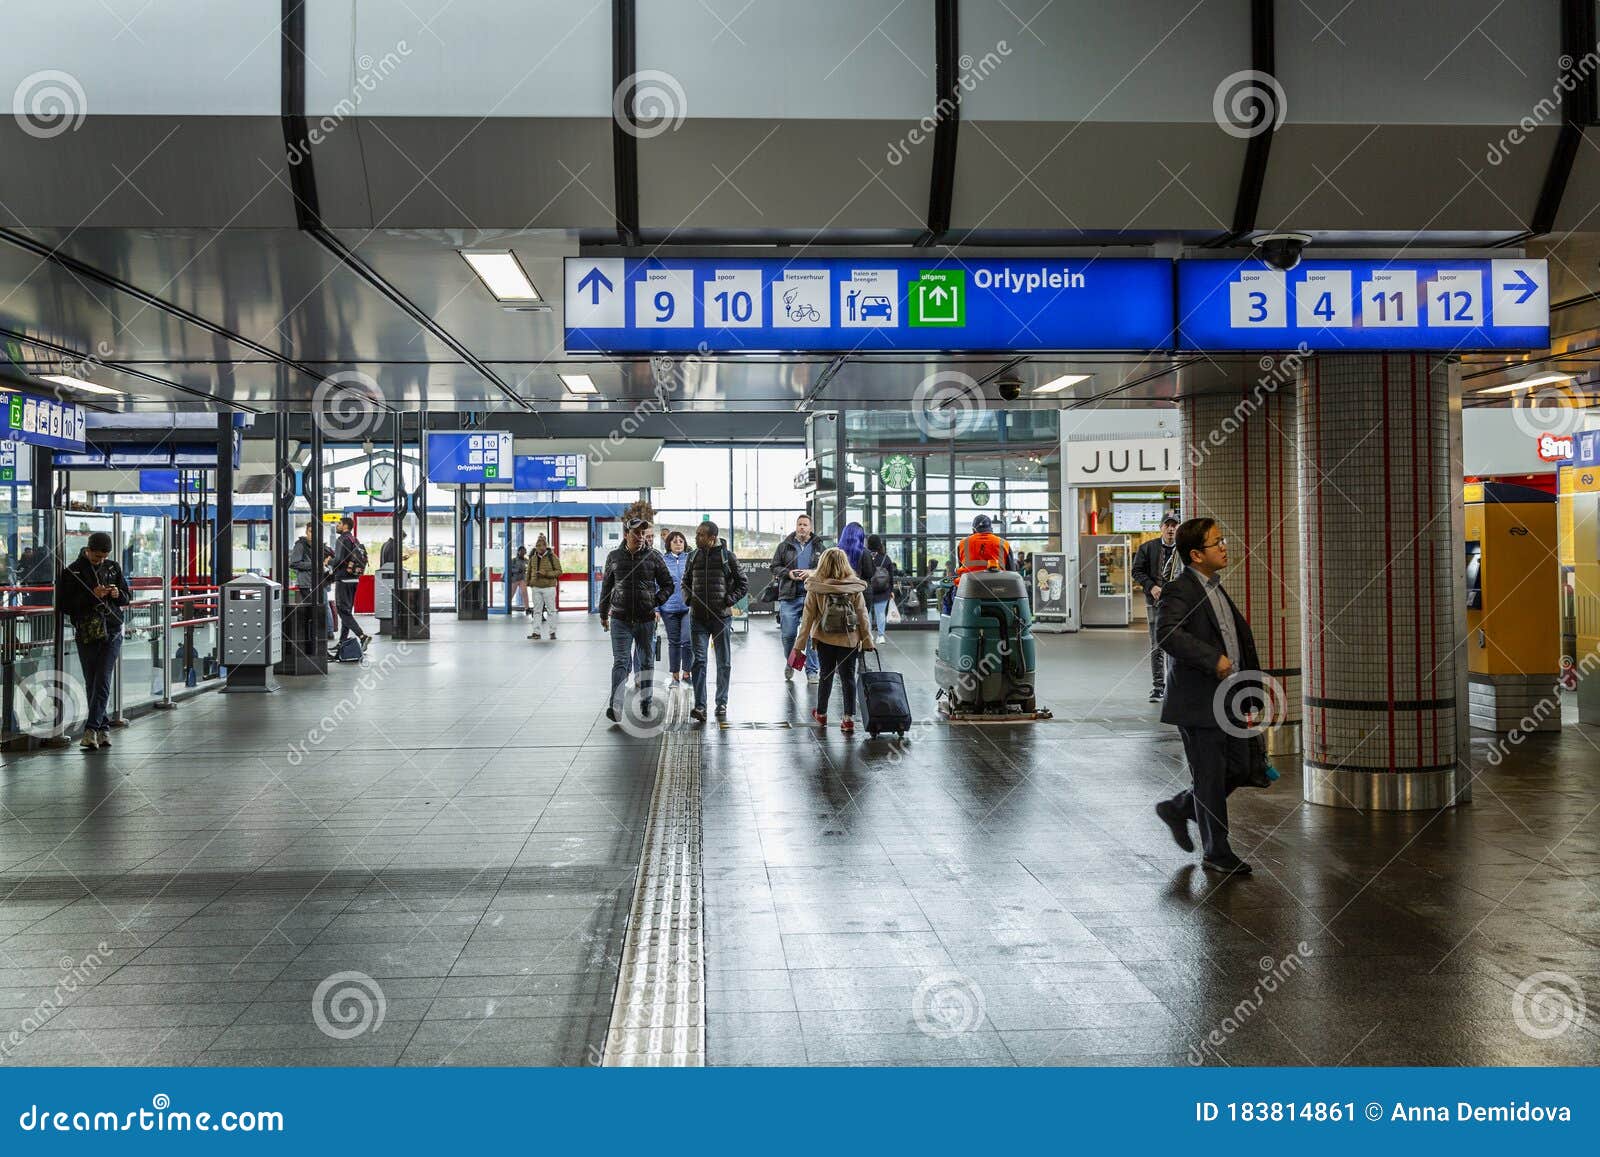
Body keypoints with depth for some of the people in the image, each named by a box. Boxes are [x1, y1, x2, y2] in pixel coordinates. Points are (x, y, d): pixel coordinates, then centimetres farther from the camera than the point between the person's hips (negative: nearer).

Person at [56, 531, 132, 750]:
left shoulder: (113, 568, 8)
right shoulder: (72, 572, -2)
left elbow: (127, 598, 15)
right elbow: (64, 605, -8)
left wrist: (118, 594, -7)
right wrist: (91, 596, -18)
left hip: (112, 633, 1)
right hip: (86, 635, -1)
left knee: (103, 683, -10)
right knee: (91, 684, 4)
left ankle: (91, 729, -13)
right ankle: (103, 728, 13)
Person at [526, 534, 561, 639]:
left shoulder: (552, 557, -6)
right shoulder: (532, 558, 6)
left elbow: (559, 571, -7)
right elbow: (529, 572, 18)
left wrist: (546, 574, -18)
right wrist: (528, 583, 15)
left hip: (549, 587, -4)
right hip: (536, 588, 4)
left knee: (551, 610, 2)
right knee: (537, 610, 5)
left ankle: (552, 632, 9)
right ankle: (536, 632, 8)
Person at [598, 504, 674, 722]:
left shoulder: (653, 556, 0)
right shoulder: (614, 557, 3)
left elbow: (668, 584, 7)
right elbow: (606, 586, 14)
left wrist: (655, 602, -6)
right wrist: (603, 614, 18)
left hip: (646, 620, 1)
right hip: (620, 619, -1)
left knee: (646, 663, 12)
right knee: (621, 661, -10)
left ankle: (645, 704, 25)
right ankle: (614, 705, -17)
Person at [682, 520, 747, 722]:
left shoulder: (727, 556, -3)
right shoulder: (693, 556, 6)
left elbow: (743, 584, 4)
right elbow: (685, 581, 21)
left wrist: (729, 600, -7)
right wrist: (688, 599, 5)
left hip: (721, 616, -1)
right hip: (698, 617, 2)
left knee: (724, 663, 7)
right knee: (699, 660, -8)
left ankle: (722, 704, 17)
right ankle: (699, 706, -10)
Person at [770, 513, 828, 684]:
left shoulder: (818, 547, 9)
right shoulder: (784, 546, 9)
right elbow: (775, 567, 10)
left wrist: (812, 572, -11)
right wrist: (788, 573, -8)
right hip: (789, 597, 0)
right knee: (788, 634, 1)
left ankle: (811, 671, 6)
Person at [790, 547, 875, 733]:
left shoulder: (815, 588, -9)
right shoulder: (854, 587, -7)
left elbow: (808, 617, -7)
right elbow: (862, 616, -4)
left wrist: (799, 644, -1)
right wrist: (868, 642, 3)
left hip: (825, 639, 0)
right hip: (849, 639, 0)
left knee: (826, 675, 16)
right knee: (848, 676, 6)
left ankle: (821, 714, 30)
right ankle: (849, 718, 4)